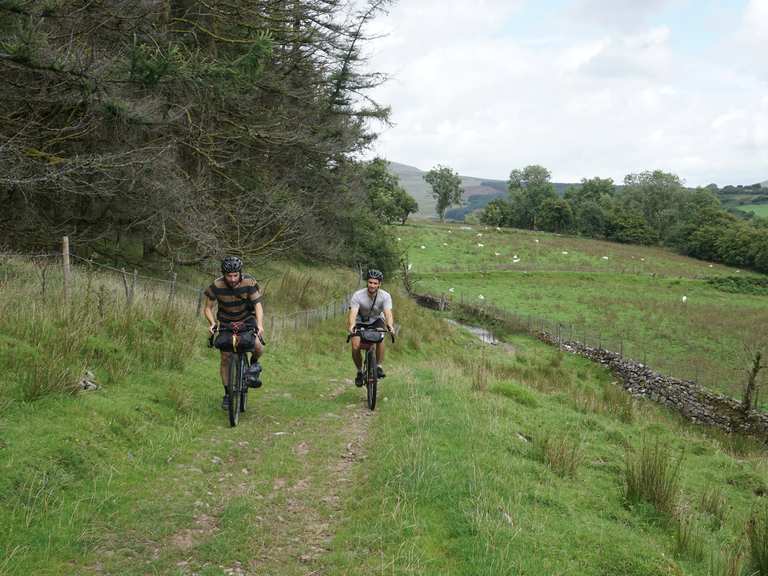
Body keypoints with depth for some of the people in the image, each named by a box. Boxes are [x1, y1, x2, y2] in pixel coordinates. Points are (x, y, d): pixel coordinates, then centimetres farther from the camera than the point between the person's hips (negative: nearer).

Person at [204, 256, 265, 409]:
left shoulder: (249, 283, -23)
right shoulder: (216, 286, -21)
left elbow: (257, 305, -26)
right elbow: (208, 308, -12)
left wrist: (260, 325, -42)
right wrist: (212, 323, -30)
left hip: (247, 319, -1)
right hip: (226, 322, 1)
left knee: (258, 346, -26)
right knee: (225, 358, -5)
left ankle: (254, 362, 10)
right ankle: (227, 394, 11)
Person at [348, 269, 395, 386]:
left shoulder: (385, 296, -23)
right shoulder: (358, 296, -27)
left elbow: (388, 312, -36)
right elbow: (353, 313, -38)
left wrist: (390, 325, -57)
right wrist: (351, 325, -60)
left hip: (376, 320, 0)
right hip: (360, 322, 0)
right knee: (355, 347, -21)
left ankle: (379, 366, -16)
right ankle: (360, 371, 4)